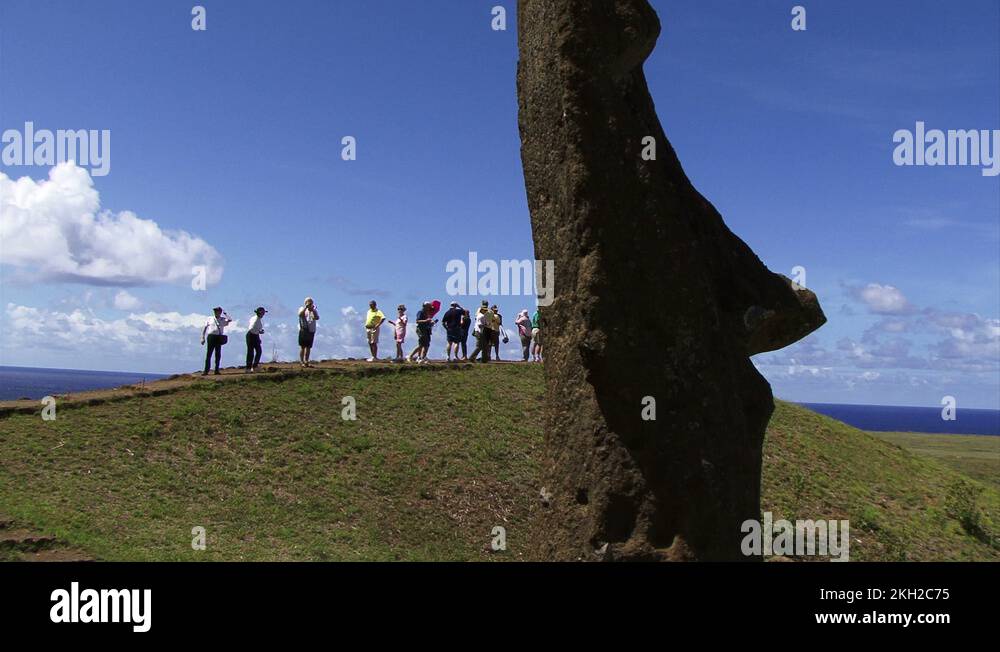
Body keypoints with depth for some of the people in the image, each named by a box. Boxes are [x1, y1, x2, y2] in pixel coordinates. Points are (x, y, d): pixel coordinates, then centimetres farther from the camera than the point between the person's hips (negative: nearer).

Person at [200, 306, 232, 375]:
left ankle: (216, 370, 11)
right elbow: (204, 329, 13)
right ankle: (206, 370, -3)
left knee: (218, 355, 3)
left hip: (219, 338, 1)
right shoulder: (210, 319, 11)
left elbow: (230, 320, -11)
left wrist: (224, 312, -5)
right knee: (208, 354, -4)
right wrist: (203, 338, 6)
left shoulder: (223, 320, 10)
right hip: (211, 337, -1)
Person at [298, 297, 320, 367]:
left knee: (308, 347, 5)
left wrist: (312, 310, -12)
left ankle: (306, 361, 12)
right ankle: (301, 361, 0)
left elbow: (317, 318, -5)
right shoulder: (302, 309, 7)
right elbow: (300, 314, -15)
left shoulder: (314, 311, 14)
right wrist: (306, 307, -18)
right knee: (302, 346, -3)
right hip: (303, 330, -3)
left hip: (311, 331, 3)